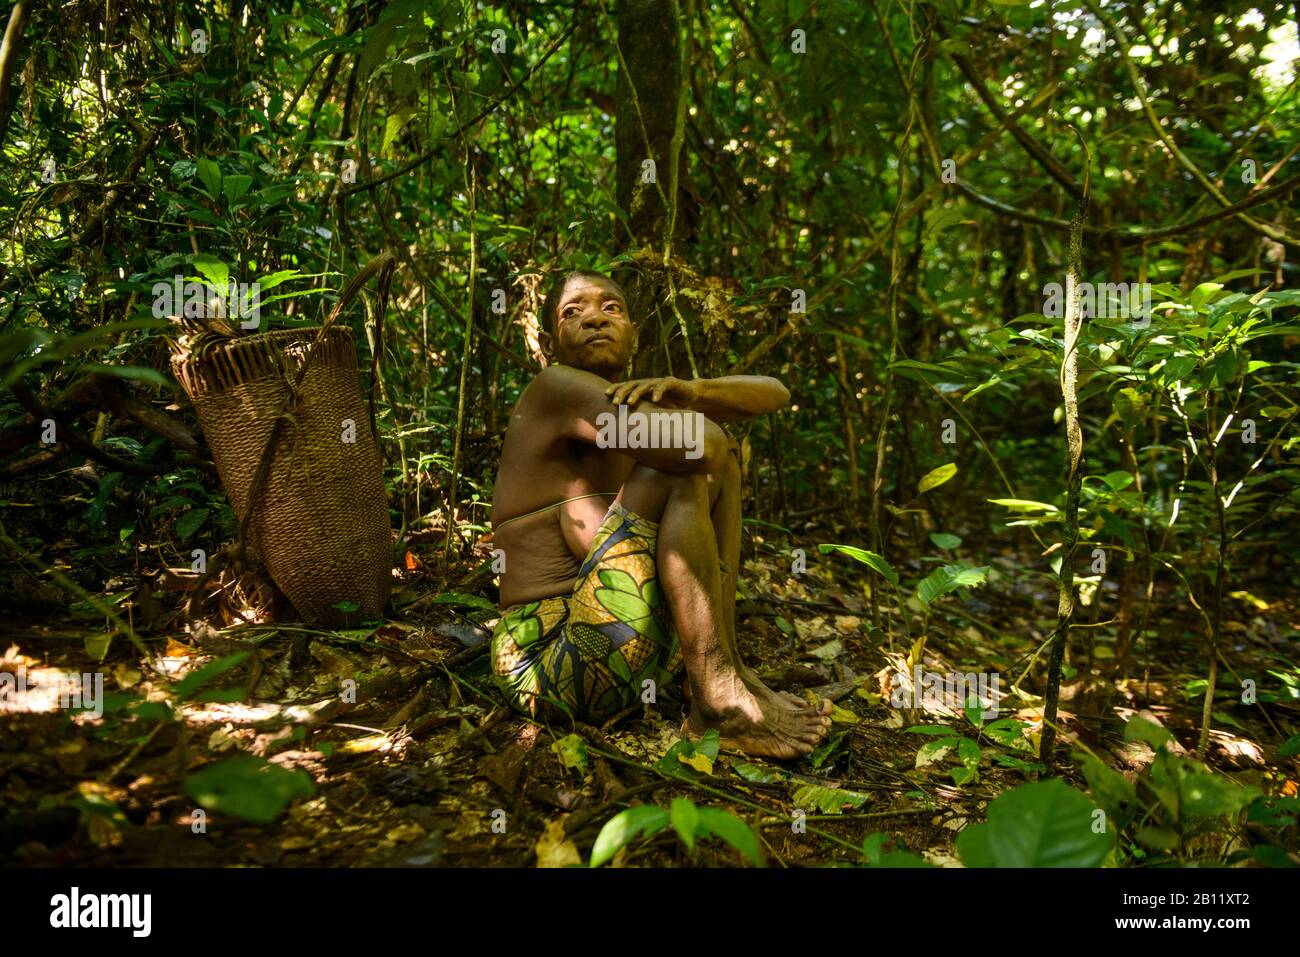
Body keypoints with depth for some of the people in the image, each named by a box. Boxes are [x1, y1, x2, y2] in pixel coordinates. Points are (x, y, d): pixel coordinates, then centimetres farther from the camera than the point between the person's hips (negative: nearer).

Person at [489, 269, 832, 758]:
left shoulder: (637, 399, 14)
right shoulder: (558, 387, -10)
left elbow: (774, 393, 9)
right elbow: (701, 445, -26)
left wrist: (690, 389, -10)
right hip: (545, 661, -8)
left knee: (716, 464, 7)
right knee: (683, 473, -17)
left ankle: (727, 668, -2)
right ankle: (718, 699, -17)